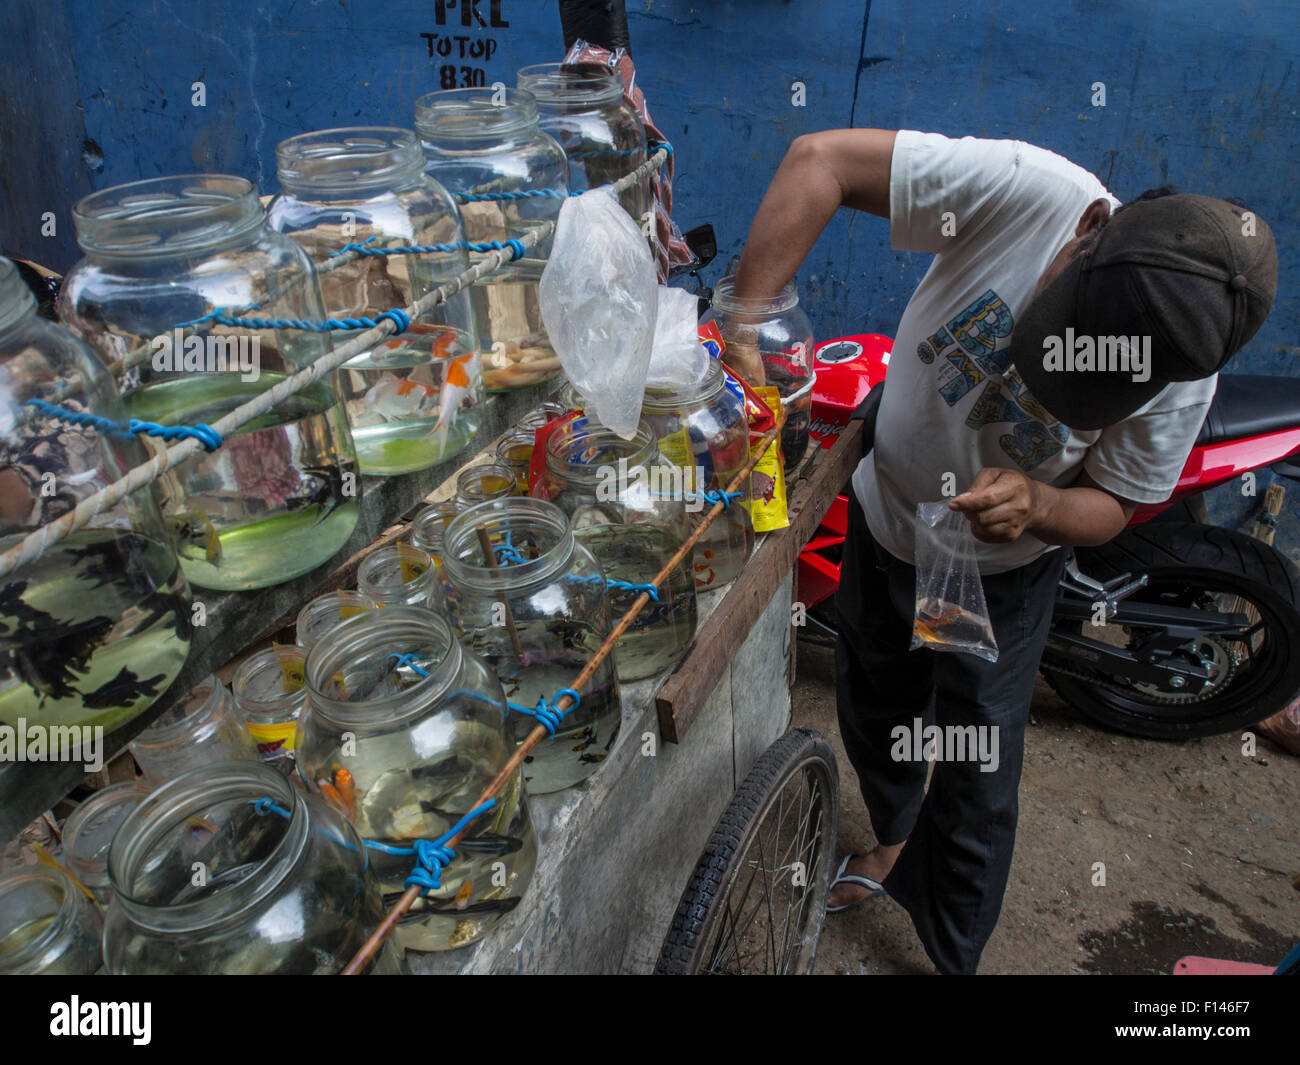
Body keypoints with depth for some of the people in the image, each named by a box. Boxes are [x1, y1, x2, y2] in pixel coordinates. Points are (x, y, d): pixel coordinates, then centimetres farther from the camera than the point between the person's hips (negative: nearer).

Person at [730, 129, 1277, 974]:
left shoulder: (1182, 376, -24)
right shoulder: (1023, 191, -31)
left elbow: (1114, 505, -12)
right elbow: (821, 158, -32)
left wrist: (1037, 505, -36)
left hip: (1001, 573, -1)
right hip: (883, 518, 2)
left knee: (977, 786, 4)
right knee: (874, 719, 23)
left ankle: (954, 958, 33)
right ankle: (894, 837, 57)